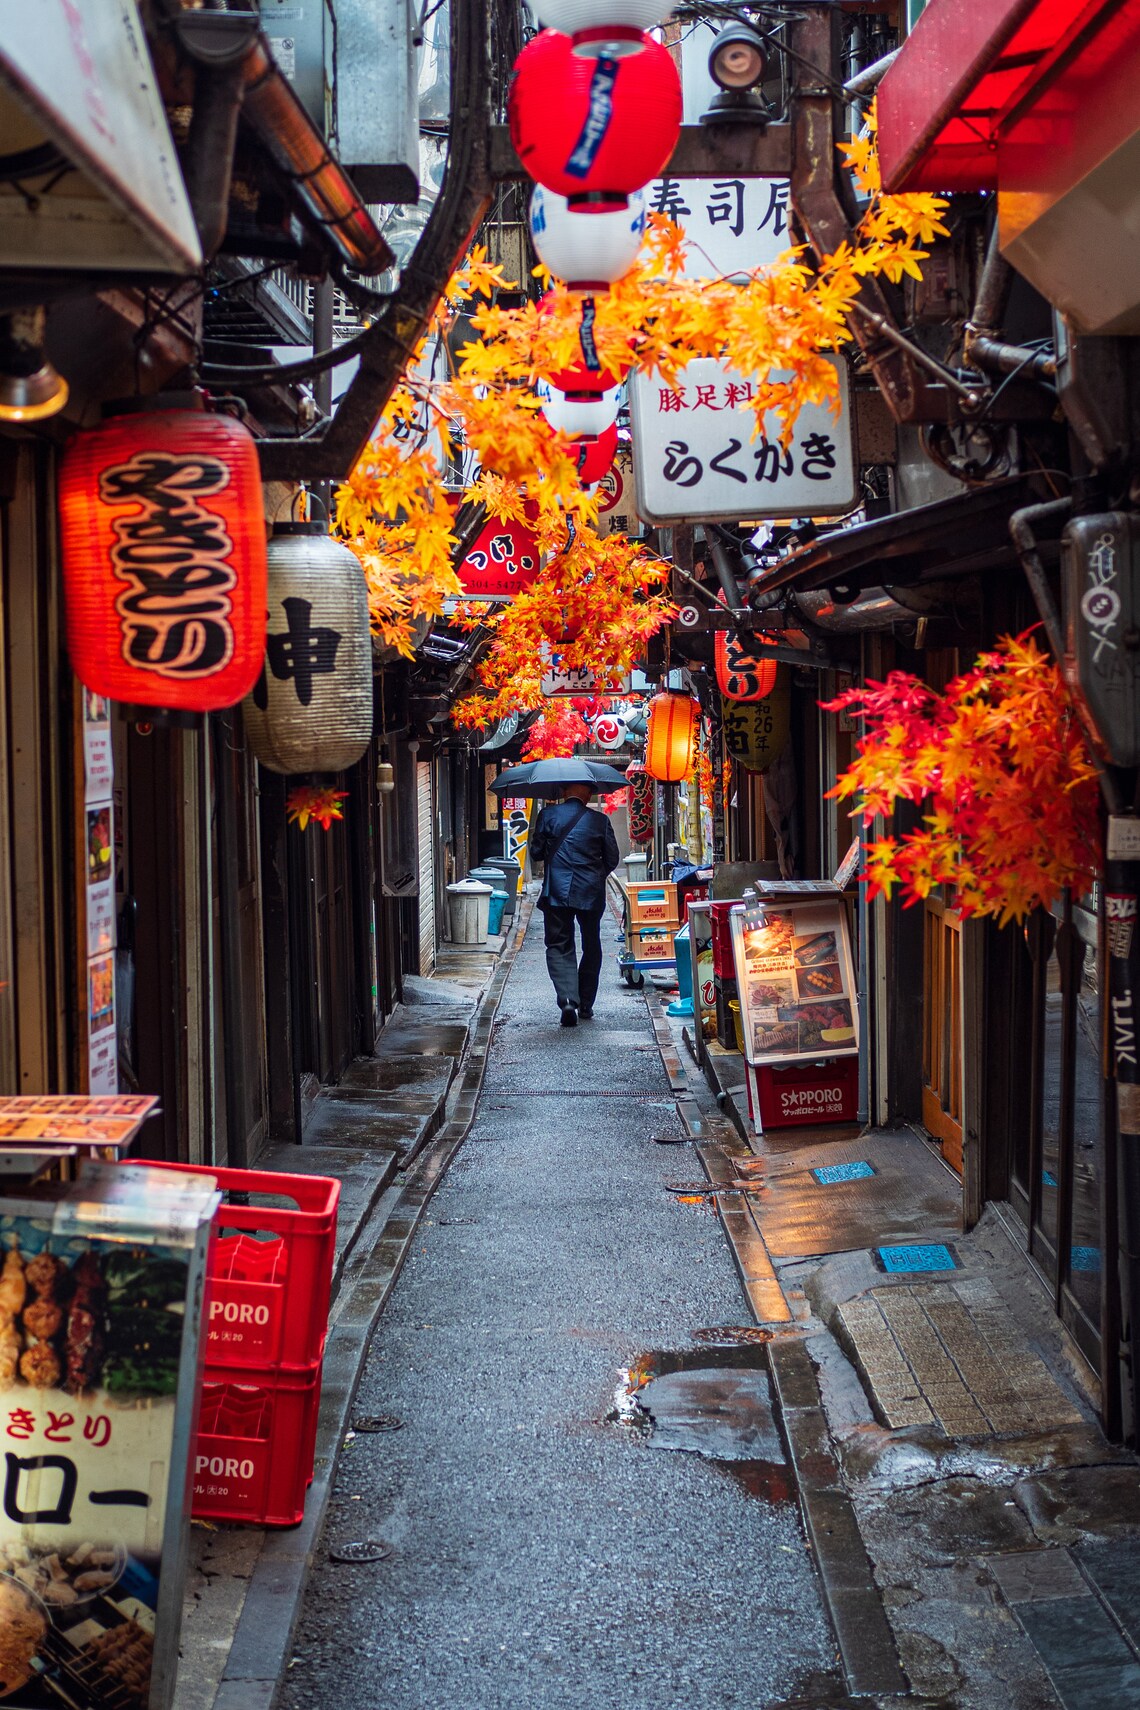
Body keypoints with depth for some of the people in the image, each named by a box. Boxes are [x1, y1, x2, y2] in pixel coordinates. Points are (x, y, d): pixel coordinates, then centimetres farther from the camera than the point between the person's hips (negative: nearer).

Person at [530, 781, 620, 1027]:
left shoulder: (548, 815, -2)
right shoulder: (600, 820, 0)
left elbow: (536, 853, 1)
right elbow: (612, 859, 3)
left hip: (557, 892, -1)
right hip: (592, 894, 1)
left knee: (559, 947, 2)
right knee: (591, 948, 17)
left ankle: (567, 999, -19)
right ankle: (585, 1005, 22)